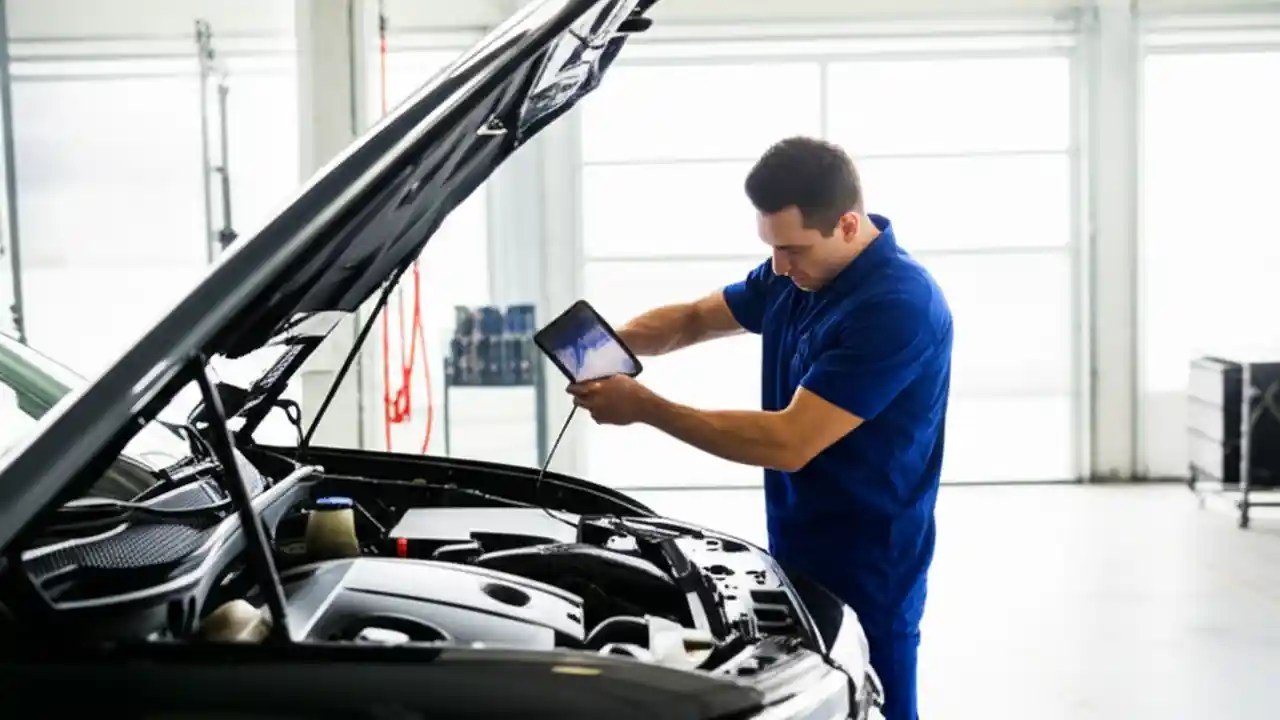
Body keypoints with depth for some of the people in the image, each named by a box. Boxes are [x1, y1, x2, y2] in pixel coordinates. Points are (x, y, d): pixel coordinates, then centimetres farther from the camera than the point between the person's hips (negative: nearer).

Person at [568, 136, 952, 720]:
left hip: (864, 582, -9)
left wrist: (643, 407, -26)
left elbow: (790, 443, -29)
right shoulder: (794, 275, 3)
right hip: (799, 560, 9)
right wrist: (610, 344, -7)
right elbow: (694, 319, 15)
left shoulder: (898, 307, -25)